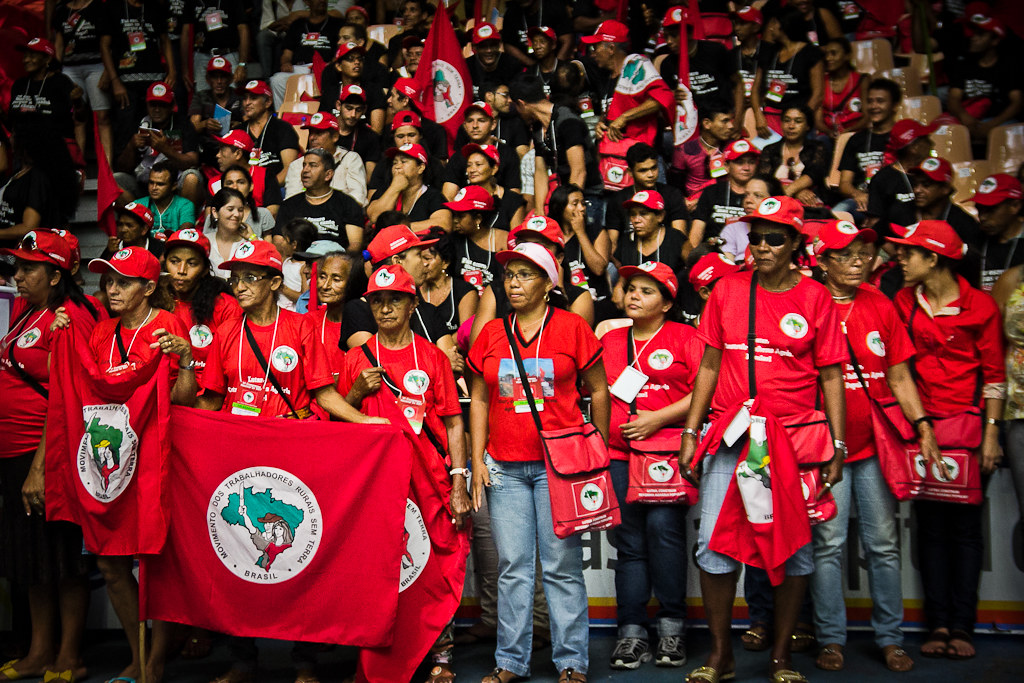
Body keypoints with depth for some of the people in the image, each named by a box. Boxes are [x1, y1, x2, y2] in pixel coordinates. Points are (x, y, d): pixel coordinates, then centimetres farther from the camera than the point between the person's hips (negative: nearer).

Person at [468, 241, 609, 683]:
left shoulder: (571, 327, 0)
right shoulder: (491, 334, 10)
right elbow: (479, 399, 14)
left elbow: (598, 390, 5)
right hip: (505, 467, 3)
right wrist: (477, 460, 8)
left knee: (562, 565, 1)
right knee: (512, 566, 7)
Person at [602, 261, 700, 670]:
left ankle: (671, 627, -2)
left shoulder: (685, 337, 5)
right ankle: (631, 633, 8)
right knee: (629, 540, 3)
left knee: (662, 526, -15)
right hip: (620, 453, 4)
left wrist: (657, 418, -11)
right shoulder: (609, 341, 19)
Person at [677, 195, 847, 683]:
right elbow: (710, 365, 10)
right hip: (731, 435, 1)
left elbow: (831, 377, 3)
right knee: (714, 544, -3)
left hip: (795, 437, -1)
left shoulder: (815, 297, 3)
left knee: (795, 546, 3)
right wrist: (691, 432, 5)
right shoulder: (728, 290, 8)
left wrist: (837, 447, -3)